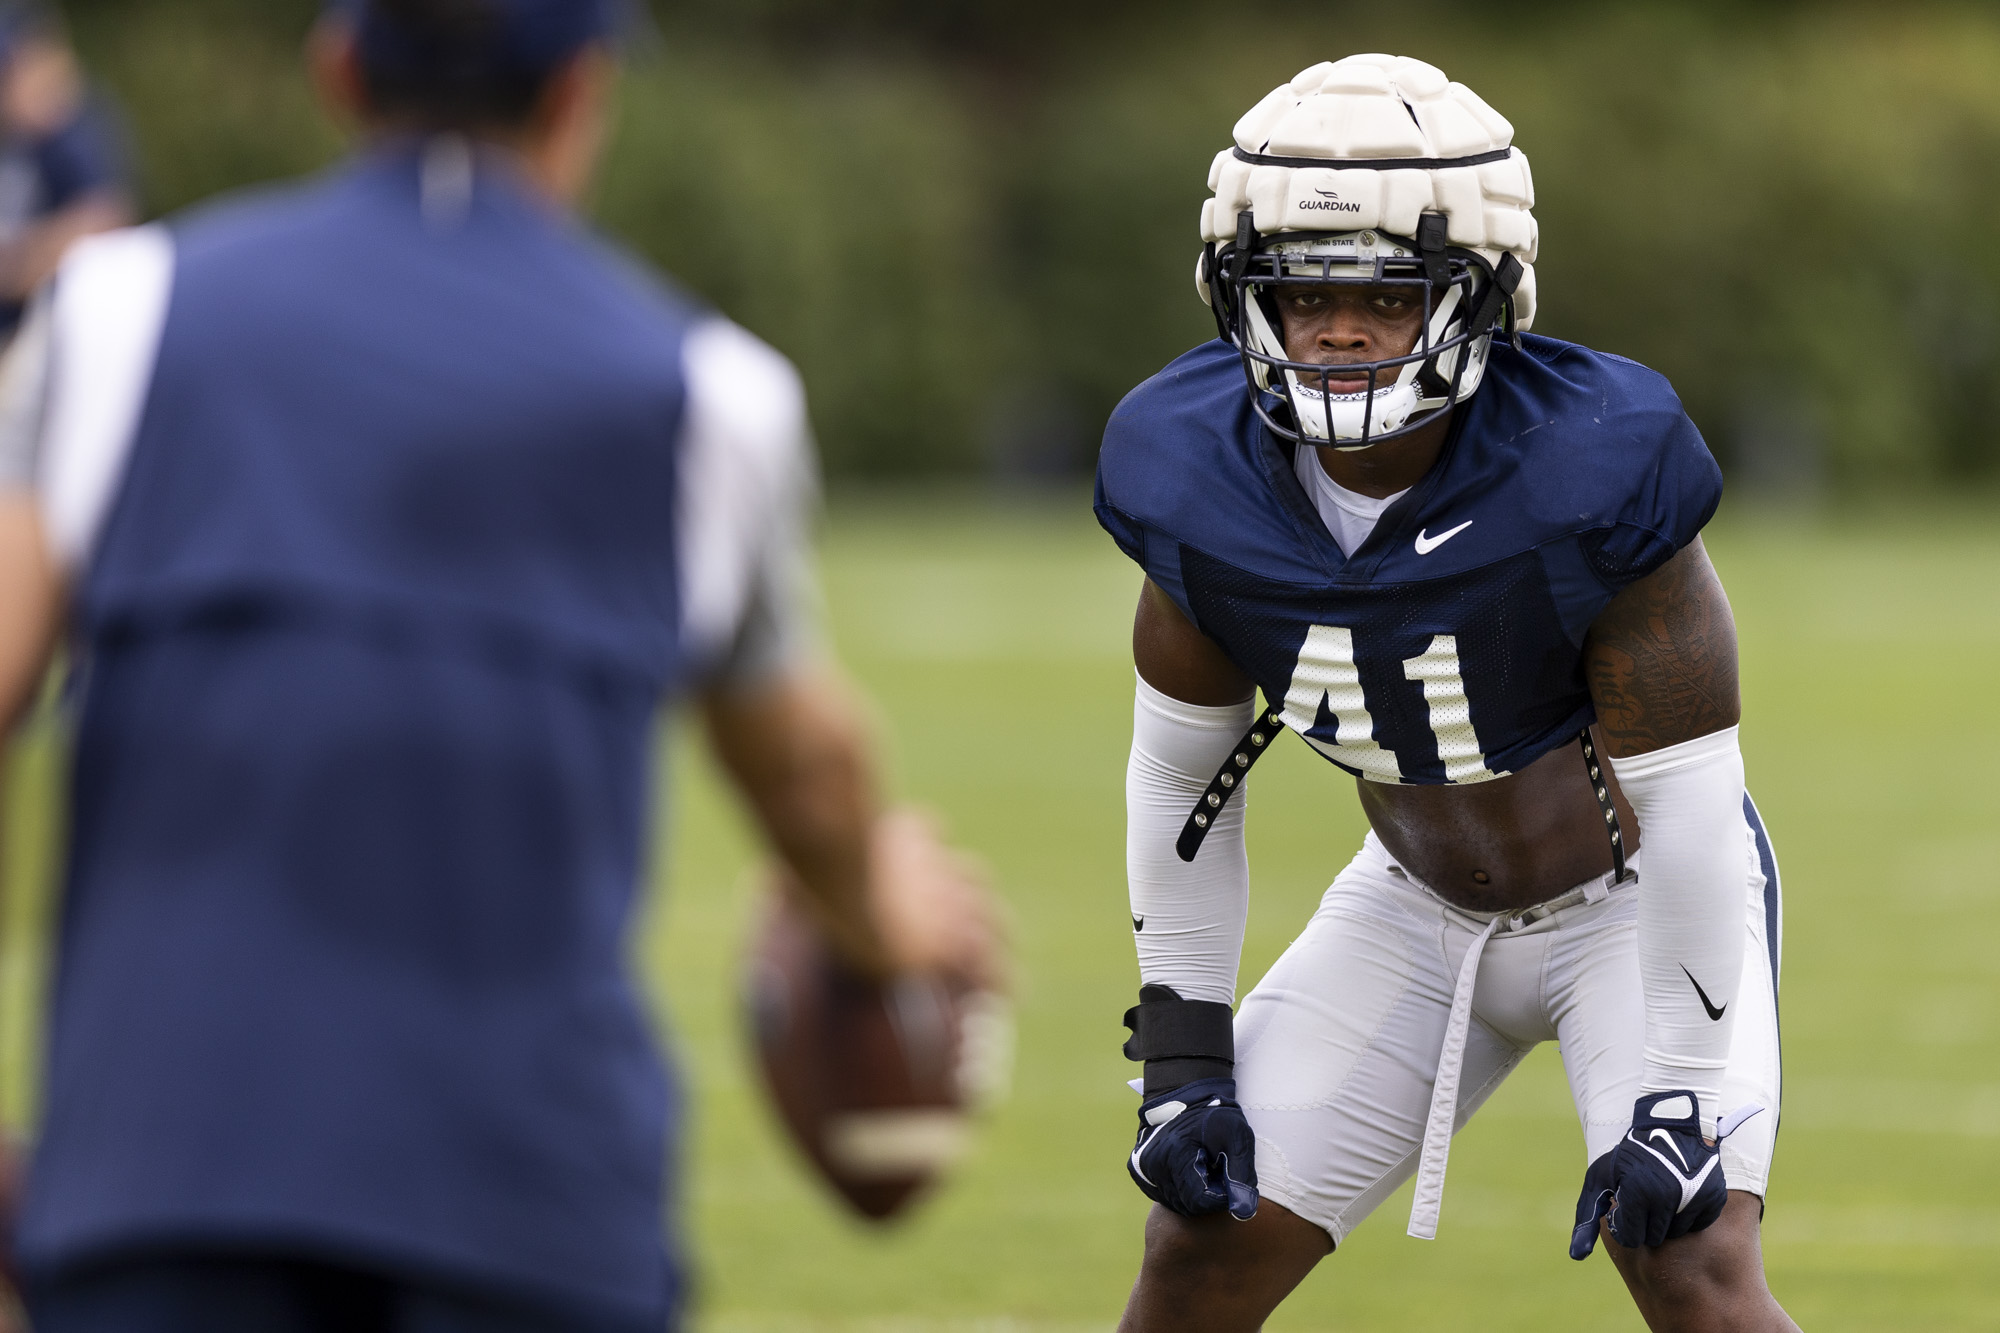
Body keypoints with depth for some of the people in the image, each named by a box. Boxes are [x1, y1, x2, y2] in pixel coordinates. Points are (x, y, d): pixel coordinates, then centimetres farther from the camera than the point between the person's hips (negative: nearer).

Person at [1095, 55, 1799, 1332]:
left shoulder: (1589, 475, -31)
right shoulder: (1203, 483, -18)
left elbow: (1689, 806, -22)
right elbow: (1182, 774, -1)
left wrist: (1673, 1102, -21)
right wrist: (1183, 1056, -1)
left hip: (1644, 907, -4)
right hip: (1420, 913, 4)